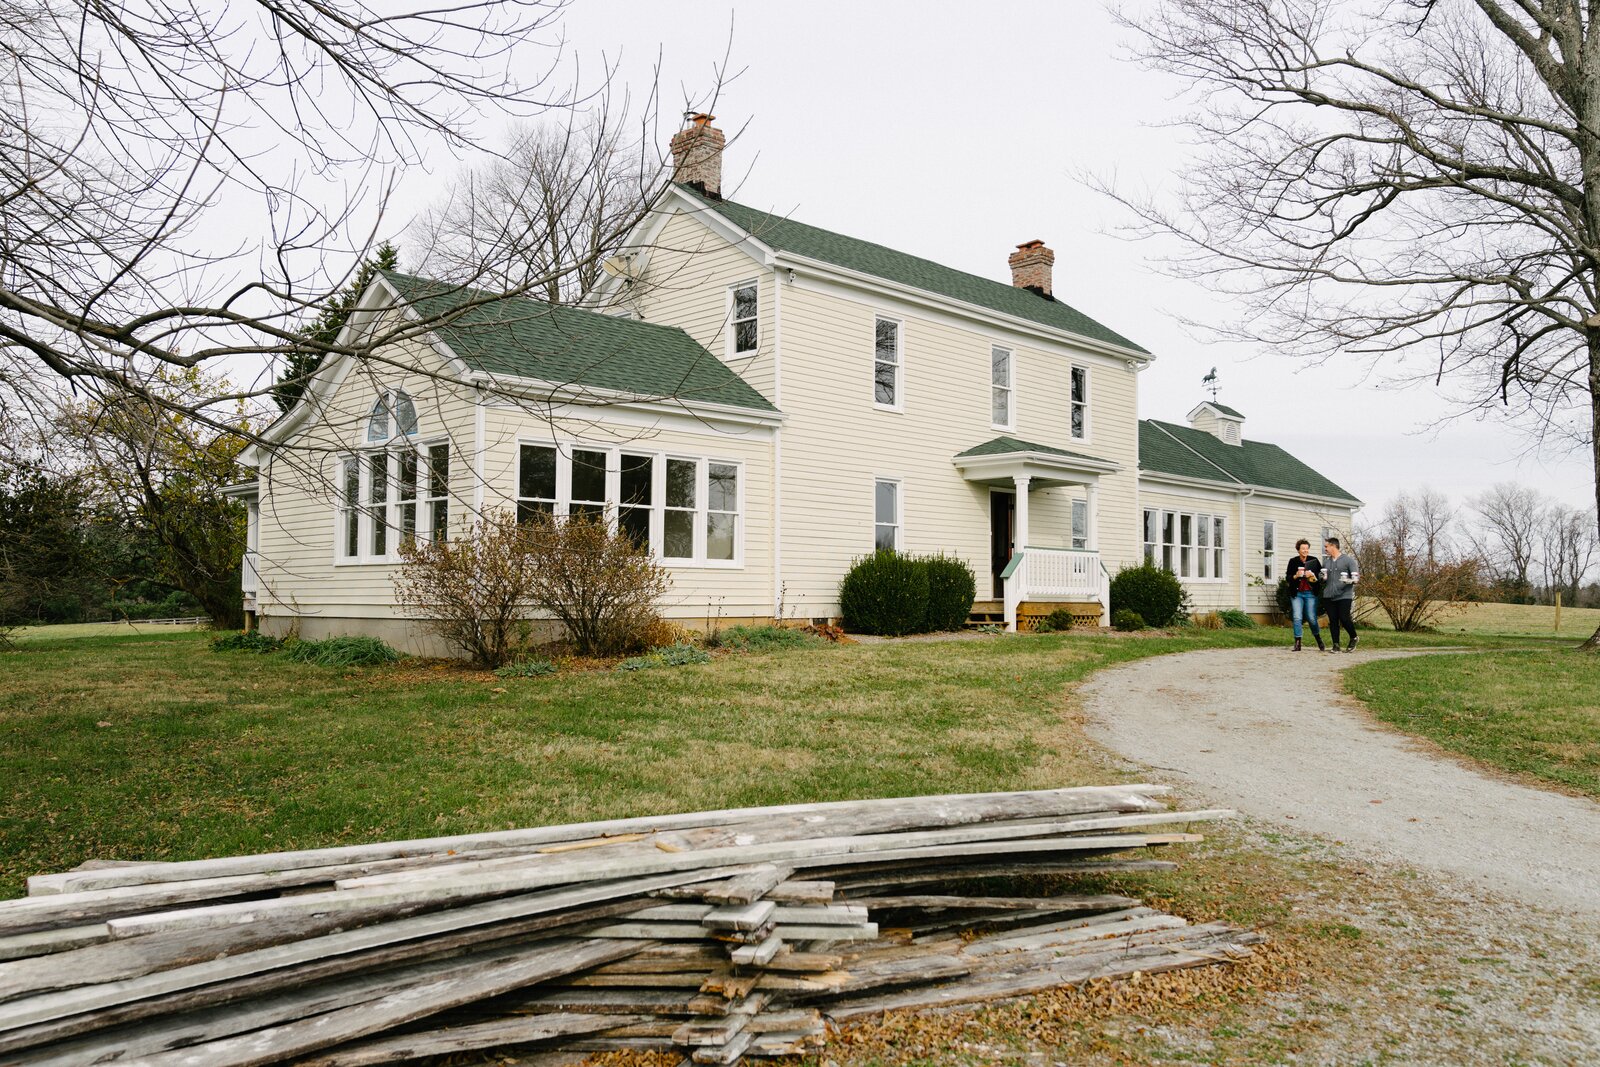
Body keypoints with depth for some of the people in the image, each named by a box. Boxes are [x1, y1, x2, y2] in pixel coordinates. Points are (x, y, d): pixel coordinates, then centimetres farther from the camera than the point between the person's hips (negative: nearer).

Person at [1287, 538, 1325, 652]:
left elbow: (1321, 576, 4)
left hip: (1310, 593, -1)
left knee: (1312, 618, -2)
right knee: (1297, 618, -6)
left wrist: (1313, 576, -15)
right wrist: (1296, 576, -14)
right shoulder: (1293, 562, 5)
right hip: (1297, 593, 1)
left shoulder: (1314, 560, 3)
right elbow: (1288, 578, 6)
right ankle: (1297, 643, -1)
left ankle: (1319, 641, 19)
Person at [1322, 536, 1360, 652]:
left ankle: (1353, 638, 17)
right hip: (1329, 596, 5)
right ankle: (1336, 645, 7)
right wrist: (1323, 578, 1)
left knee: (1344, 619, -9)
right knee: (1333, 621, 2)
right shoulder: (1327, 561, 15)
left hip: (1344, 596, -5)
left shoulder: (1348, 560, -1)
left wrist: (1348, 581, -25)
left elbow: (1356, 577, -5)